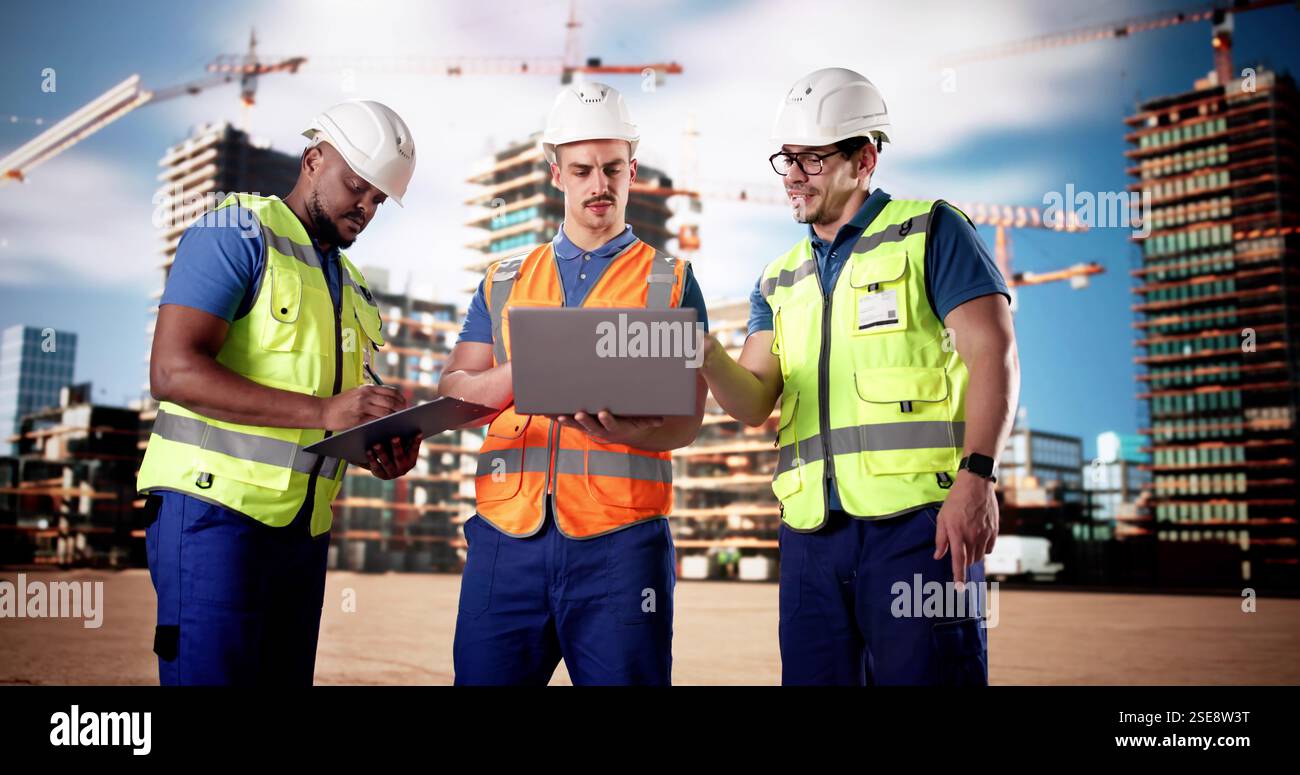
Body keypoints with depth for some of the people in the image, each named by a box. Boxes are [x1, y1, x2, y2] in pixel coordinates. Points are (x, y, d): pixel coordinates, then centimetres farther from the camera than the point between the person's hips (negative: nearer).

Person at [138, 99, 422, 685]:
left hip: (304, 524, 8)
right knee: (213, 672, -7)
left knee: (287, 677, 10)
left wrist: (382, 448, 0)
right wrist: (323, 410, -24)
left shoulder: (352, 287, 19)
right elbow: (172, 371, -18)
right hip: (216, 508, -7)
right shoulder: (235, 235, -5)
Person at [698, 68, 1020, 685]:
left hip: (916, 519, -5)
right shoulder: (780, 281, 19)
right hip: (811, 534, 5)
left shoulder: (929, 232, 4)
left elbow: (994, 355, -5)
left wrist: (976, 478, -18)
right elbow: (755, 402, 9)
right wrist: (710, 360, -13)